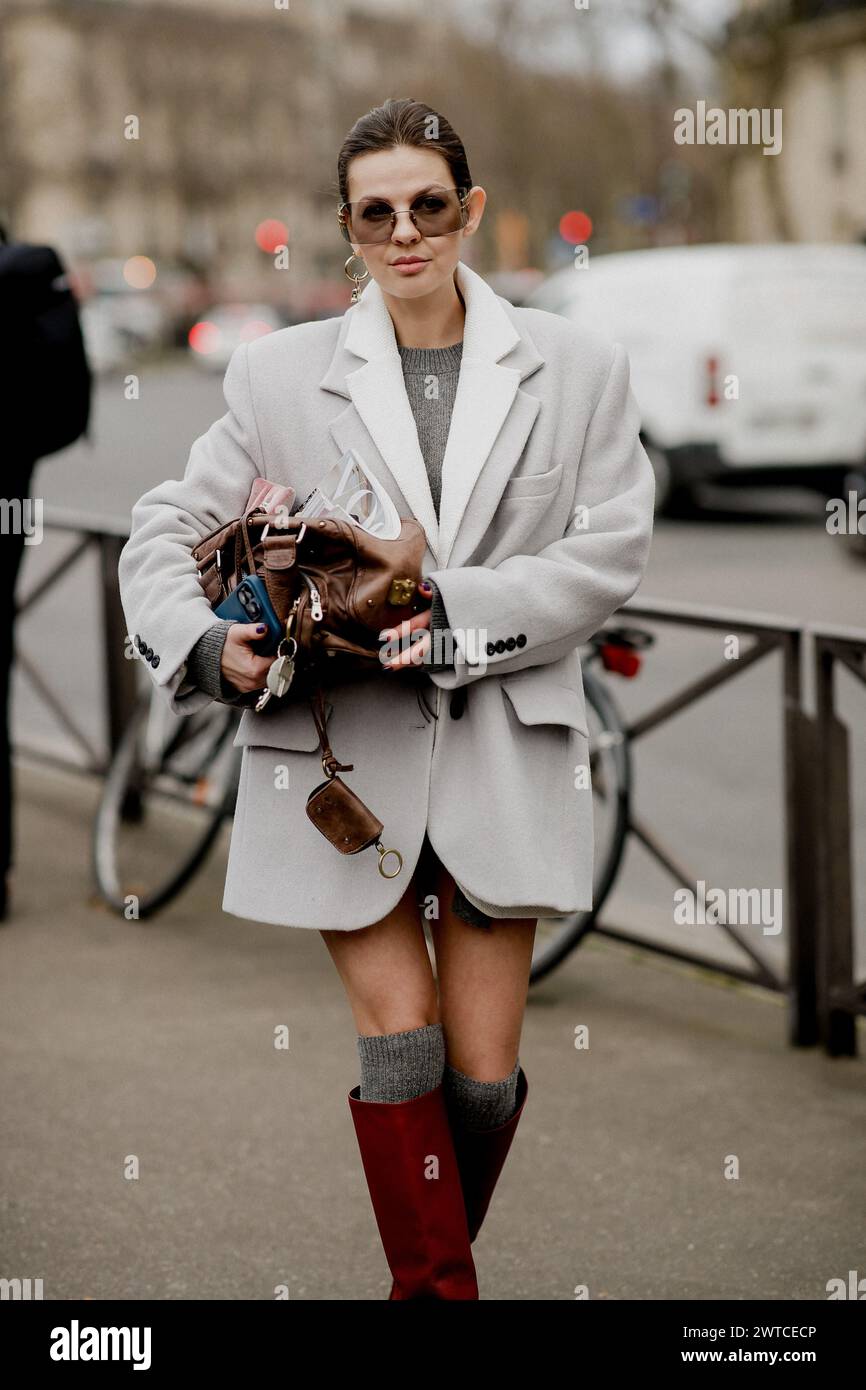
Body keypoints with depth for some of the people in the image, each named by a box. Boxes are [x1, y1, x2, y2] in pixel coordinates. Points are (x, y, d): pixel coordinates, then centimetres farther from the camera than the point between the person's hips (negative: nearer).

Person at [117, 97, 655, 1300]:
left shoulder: (574, 368, 5)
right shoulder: (281, 373, 4)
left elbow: (612, 548, -3)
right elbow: (167, 530, 7)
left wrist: (459, 614, -15)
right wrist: (205, 642, -14)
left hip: (502, 758, 1)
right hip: (343, 757, -1)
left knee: (485, 1073, 4)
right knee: (401, 1045, -6)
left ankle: (434, 1270, 28)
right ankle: (438, 1286, 10)